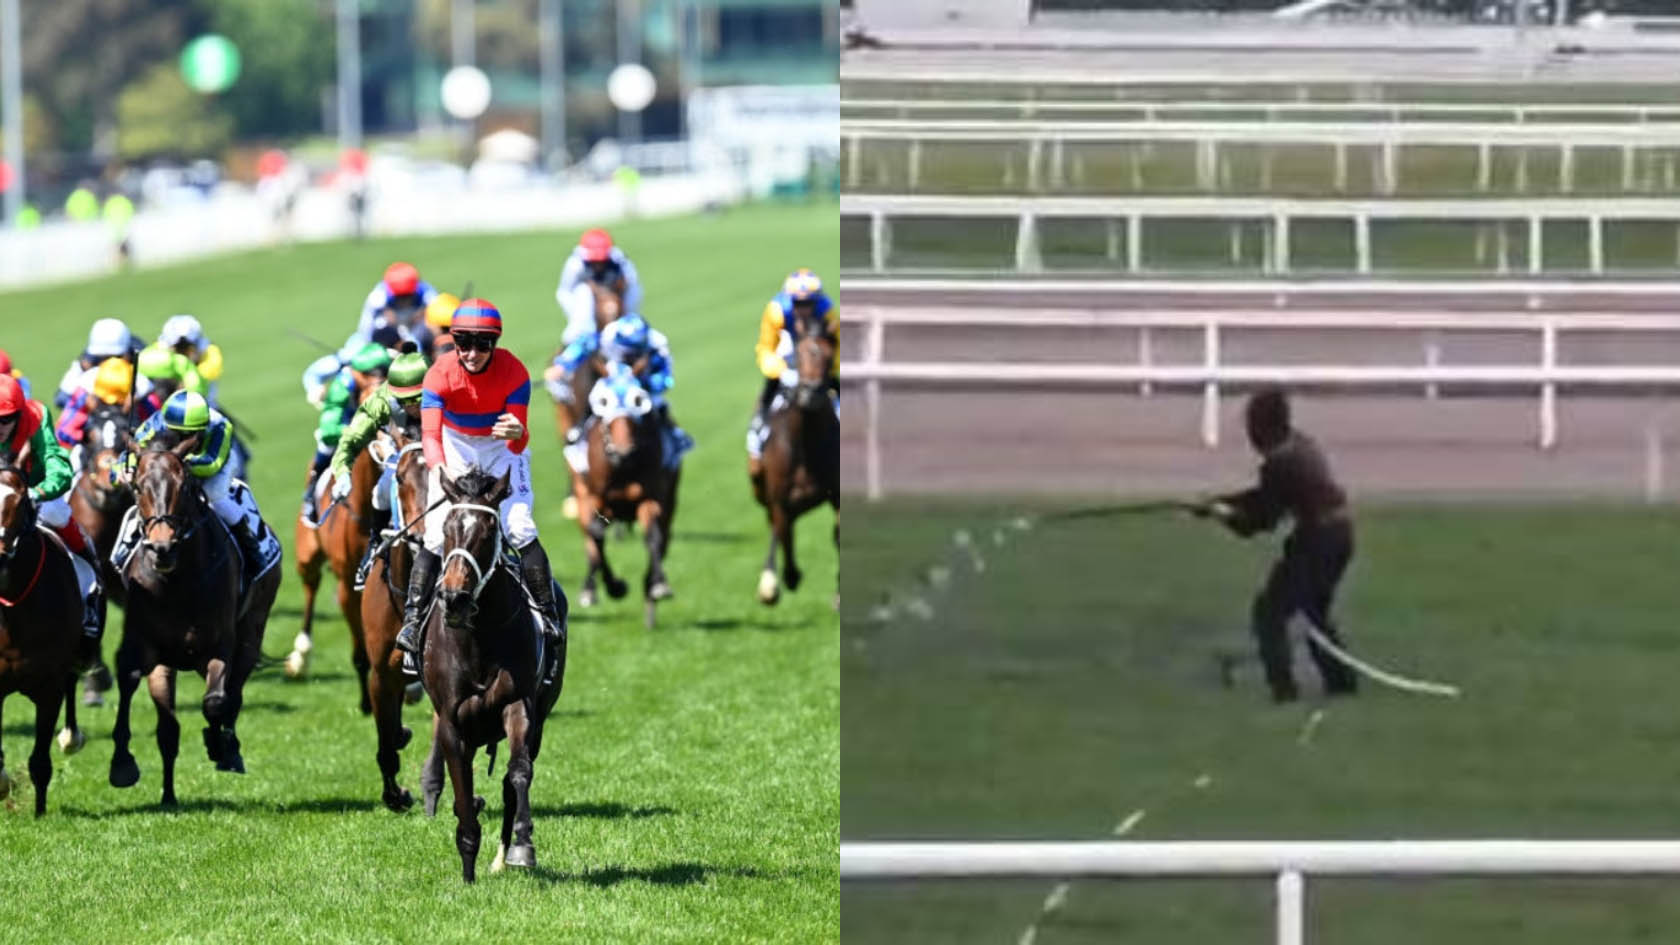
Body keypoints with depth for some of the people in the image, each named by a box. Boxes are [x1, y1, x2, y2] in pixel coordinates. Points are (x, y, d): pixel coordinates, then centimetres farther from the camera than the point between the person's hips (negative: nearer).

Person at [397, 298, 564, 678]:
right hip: (454, 449, 1)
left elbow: (518, 444, -27)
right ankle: (412, 621, -2)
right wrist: (438, 467, -55)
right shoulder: (440, 375, -25)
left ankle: (549, 615, -8)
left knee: (520, 529, -17)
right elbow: (430, 435, -34)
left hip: (500, 450, -1)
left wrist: (517, 433, -52)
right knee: (436, 535, -11)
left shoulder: (514, 373, -26)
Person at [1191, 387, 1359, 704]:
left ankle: (1282, 683, -4)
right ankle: (1341, 678, 26)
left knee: (1270, 609, 2)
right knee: (1315, 609, 26)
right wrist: (1220, 501, 18)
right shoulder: (1302, 446, 11)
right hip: (1341, 532, 9)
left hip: (1316, 537, -9)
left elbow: (1261, 520, -9)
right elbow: (1266, 497, 22)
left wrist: (1224, 513, 7)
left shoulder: (1278, 462, -17)